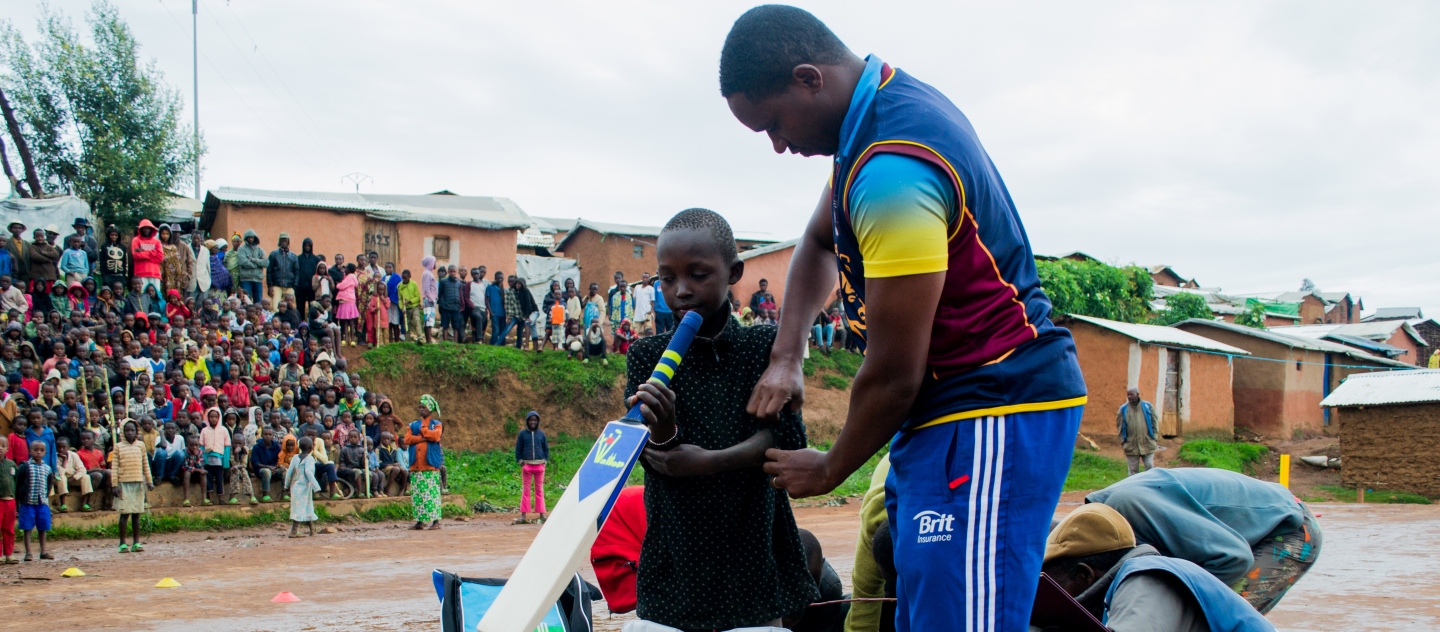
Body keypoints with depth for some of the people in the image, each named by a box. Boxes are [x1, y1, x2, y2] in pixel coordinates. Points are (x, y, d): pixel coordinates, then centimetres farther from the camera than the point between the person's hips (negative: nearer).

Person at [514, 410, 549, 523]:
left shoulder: (541, 434, 7)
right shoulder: (522, 434, 3)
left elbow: (546, 449, 14)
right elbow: (518, 449, 7)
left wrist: (545, 460, 5)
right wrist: (520, 461, 0)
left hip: (539, 465, 1)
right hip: (526, 464, -1)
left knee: (539, 490, 5)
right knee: (526, 490, 1)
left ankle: (542, 514, 9)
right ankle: (524, 515, 3)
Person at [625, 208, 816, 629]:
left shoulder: (766, 346, 0)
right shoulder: (648, 355, 2)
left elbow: (787, 435, -9)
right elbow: (654, 461, -6)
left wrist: (707, 461, -18)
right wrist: (662, 433, -29)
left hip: (751, 552, 0)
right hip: (675, 559, 1)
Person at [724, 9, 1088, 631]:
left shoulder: (894, 171, -24)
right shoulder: (888, 100, 8)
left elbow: (892, 374, -19)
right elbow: (818, 243, 23)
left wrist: (829, 469, -2)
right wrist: (786, 357, 10)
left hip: (993, 415, -11)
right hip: (949, 404, 11)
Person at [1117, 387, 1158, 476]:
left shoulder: (1147, 406, 5)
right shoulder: (1123, 409, 4)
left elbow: (1154, 423, 7)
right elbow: (1119, 426, 6)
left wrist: (1154, 438, 2)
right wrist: (1122, 440, -2)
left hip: (1147, 444, 0)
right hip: (1131, 446, 0)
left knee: (1150, 468, 1)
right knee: (1133, 470, 5)